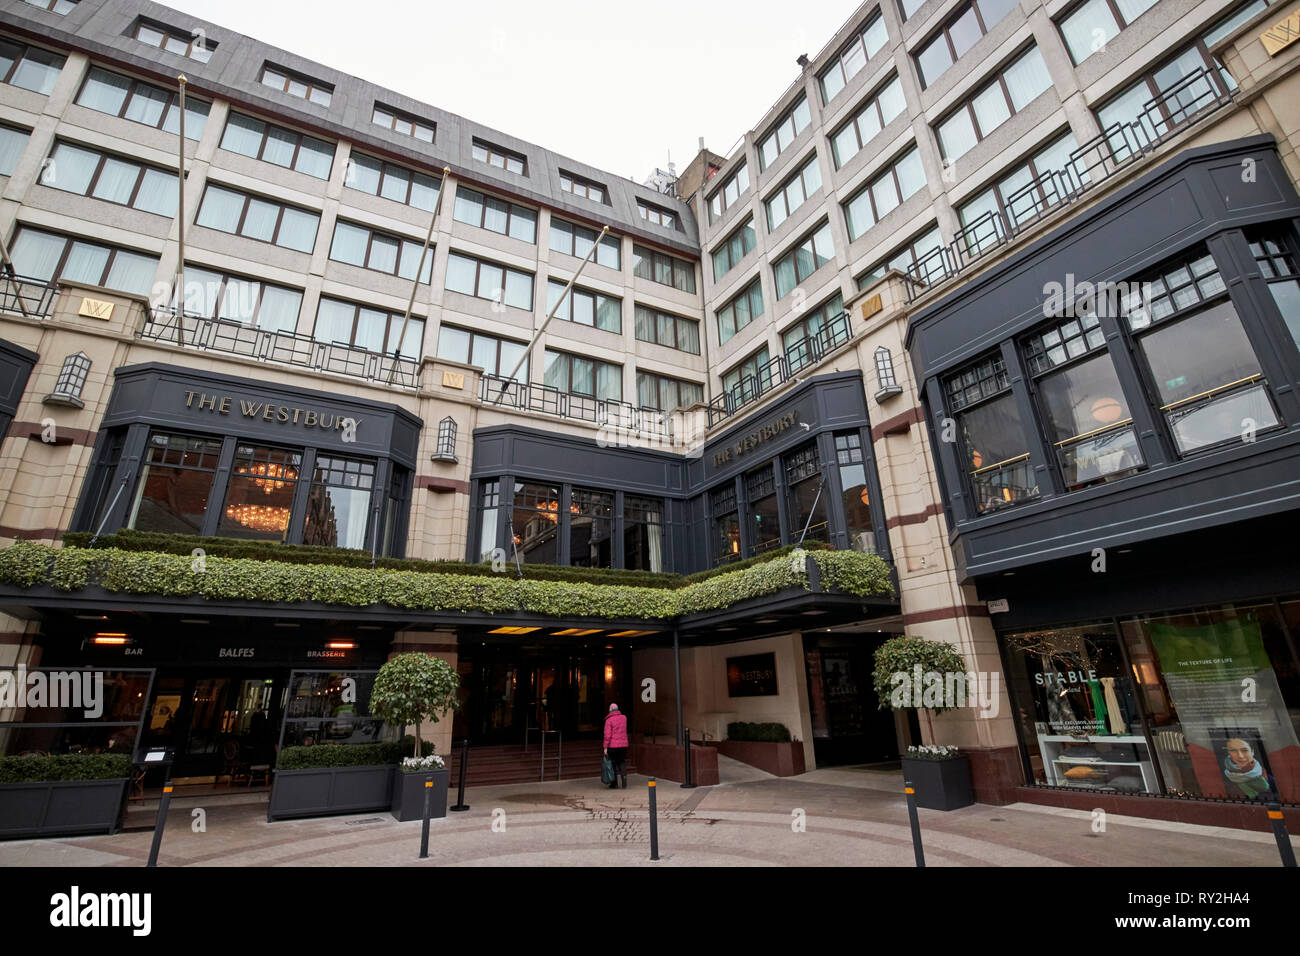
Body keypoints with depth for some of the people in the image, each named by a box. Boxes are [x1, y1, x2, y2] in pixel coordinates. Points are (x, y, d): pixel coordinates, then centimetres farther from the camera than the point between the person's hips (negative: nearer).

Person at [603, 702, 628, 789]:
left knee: (613, 763, 9)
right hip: (623, 745, 3)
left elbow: (607, 735, -15)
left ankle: (615, 784, 14)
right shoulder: (624, 718, 5)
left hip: (613, 745, -3)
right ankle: (624, 778, -5)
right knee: (622, 763, 11)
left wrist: (605, 747, -13)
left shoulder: (609, 720, -9)